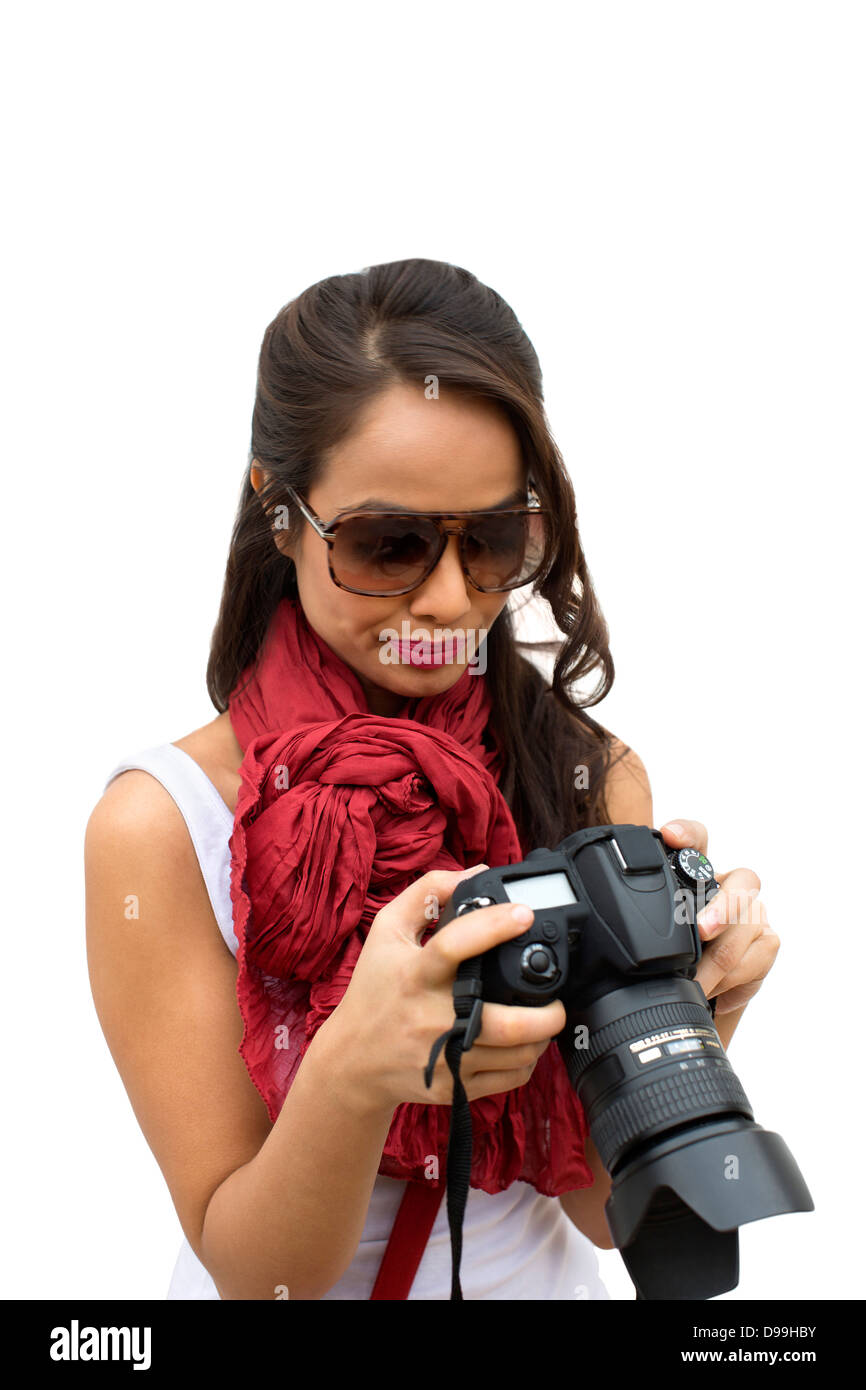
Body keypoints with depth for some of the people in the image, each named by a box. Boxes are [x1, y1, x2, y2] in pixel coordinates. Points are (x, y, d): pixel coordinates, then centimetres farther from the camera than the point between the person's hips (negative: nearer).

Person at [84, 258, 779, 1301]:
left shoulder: (596, 782, -9)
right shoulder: (159, 826, -16)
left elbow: (605, 1209, -7)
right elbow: (253, 1273, -14)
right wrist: (349, 1075, -31)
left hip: (544, 1283, 2)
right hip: (314, 1286, -1)